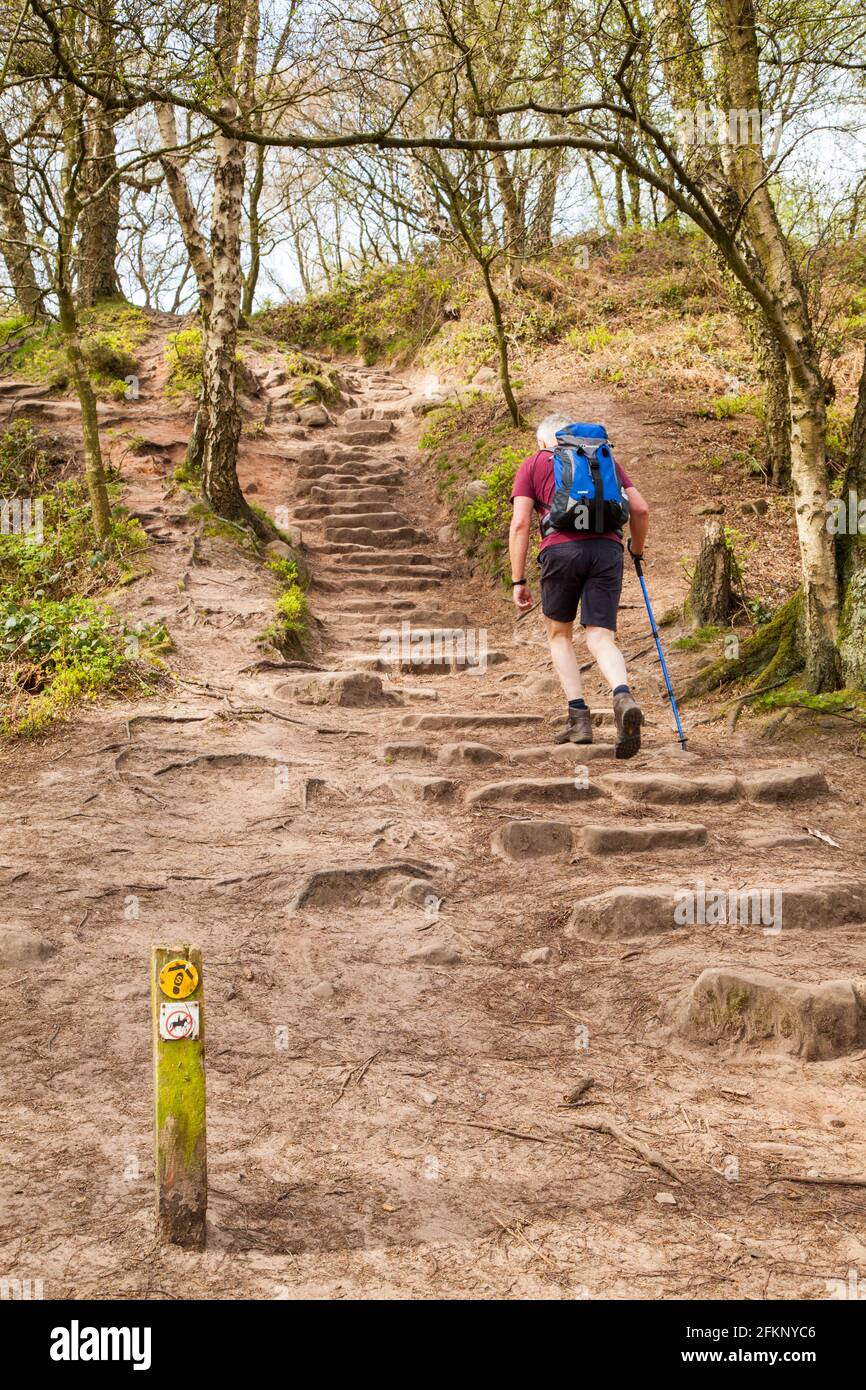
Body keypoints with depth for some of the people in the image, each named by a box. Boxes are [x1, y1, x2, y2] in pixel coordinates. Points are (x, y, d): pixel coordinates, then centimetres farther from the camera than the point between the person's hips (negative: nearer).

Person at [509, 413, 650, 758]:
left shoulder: (533, 464, 18)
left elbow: (520, 523, 6)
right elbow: (640, 509, 17)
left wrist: (518, 581, 5)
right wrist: (637, 549, 35)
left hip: (561, 548, -2)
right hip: (607, 548, 2)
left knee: (559, 634, 18)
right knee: (600, 639, 0)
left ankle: (579, 717, 8)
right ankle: (623, 697, -30)